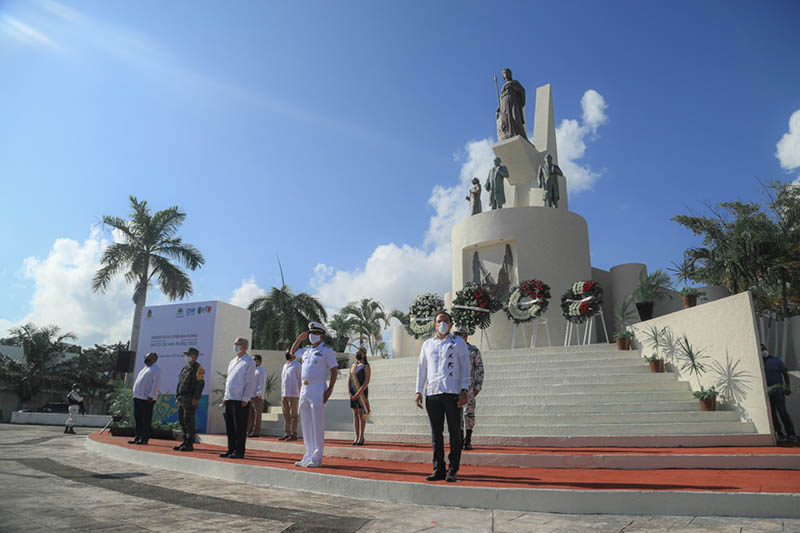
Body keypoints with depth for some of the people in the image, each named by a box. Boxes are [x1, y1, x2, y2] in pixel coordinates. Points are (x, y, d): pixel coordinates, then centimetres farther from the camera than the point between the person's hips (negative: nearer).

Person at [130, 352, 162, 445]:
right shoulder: (145, 368, 22)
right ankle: (137, 437, 17)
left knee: (146, 420, -4)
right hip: (137, 397, 9)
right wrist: (135, 394, 18)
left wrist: (151, 396, -22)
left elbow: (156, 383, -15)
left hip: (147, 399, -9)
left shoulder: (156, 369, -6)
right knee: (138, 419, 11)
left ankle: (144, 438, -2)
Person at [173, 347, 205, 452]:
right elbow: (180, 383, 22)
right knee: (182, 420, 11)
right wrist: (177, 397, 16)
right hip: (182, 399, 9)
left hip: (190, 399, -9)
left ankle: (190, 445, -3)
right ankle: (185, 442, 20)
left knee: (189, 421, -8)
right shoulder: (185, 368, 18)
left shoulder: (198, 368, -9)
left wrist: (195, 399, -20)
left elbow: (200, 384, -15)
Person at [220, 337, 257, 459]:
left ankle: (239, 452, 2)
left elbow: (250, 382, -11)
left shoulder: (249, 362, -5)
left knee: (240, 428, -3)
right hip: (230, 399, 8)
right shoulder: (232, 362, 19)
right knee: (230, 427, 11)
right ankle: (231, 450, 19)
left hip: (241, 400, -8)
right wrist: (225, 396, 17)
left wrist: (245, 398, -16)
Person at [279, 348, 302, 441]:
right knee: (286, 415, 8)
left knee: (293, 415, -4)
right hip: (284, 394, 7)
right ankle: (286, 433, 13)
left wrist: (299, 394, -12)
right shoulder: (285, 366, 18)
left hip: (293, 395, -7)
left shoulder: (297, 365, -4)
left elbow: (300, 380, -7)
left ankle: (294, 434, -2)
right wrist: (282, 394, 14)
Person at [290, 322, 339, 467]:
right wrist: (299, 338, 18)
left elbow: (334, 370, -6)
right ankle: (308, 456, 18)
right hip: (304, 389, 7)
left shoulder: (327, 350, -3)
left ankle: (317, 458, -1)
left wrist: (330, 390, -14)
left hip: (317, 389, -7)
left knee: (317, 425, -6)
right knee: (306, 425, 10)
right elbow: (292, 352, 34)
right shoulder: (307, 350, 16)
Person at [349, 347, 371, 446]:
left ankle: (361, 437, 1)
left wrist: (358, 393, -20)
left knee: (361, 413, -6)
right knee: (355, 414, 5)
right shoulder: (353, 366, 15)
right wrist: (349, 393, -2)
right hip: (353, 393, 6)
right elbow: (349, 380, 12)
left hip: (362, 392, -6)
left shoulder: (366, 366, -4)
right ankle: (357, 437, 9)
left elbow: (367, 381, -14)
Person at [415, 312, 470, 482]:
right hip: (432, 393, 3)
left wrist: (464, 390, -8)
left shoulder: (458, 342, 10)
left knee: (455, 433, -1)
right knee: (436, 433, 5)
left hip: (452, 392, -3)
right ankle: (438, 469, 12)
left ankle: (453, 471, 5)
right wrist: (418, 391, 9)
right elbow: (421, 368, 18)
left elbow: (465, 366, 3)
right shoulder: (427, 344, 19)